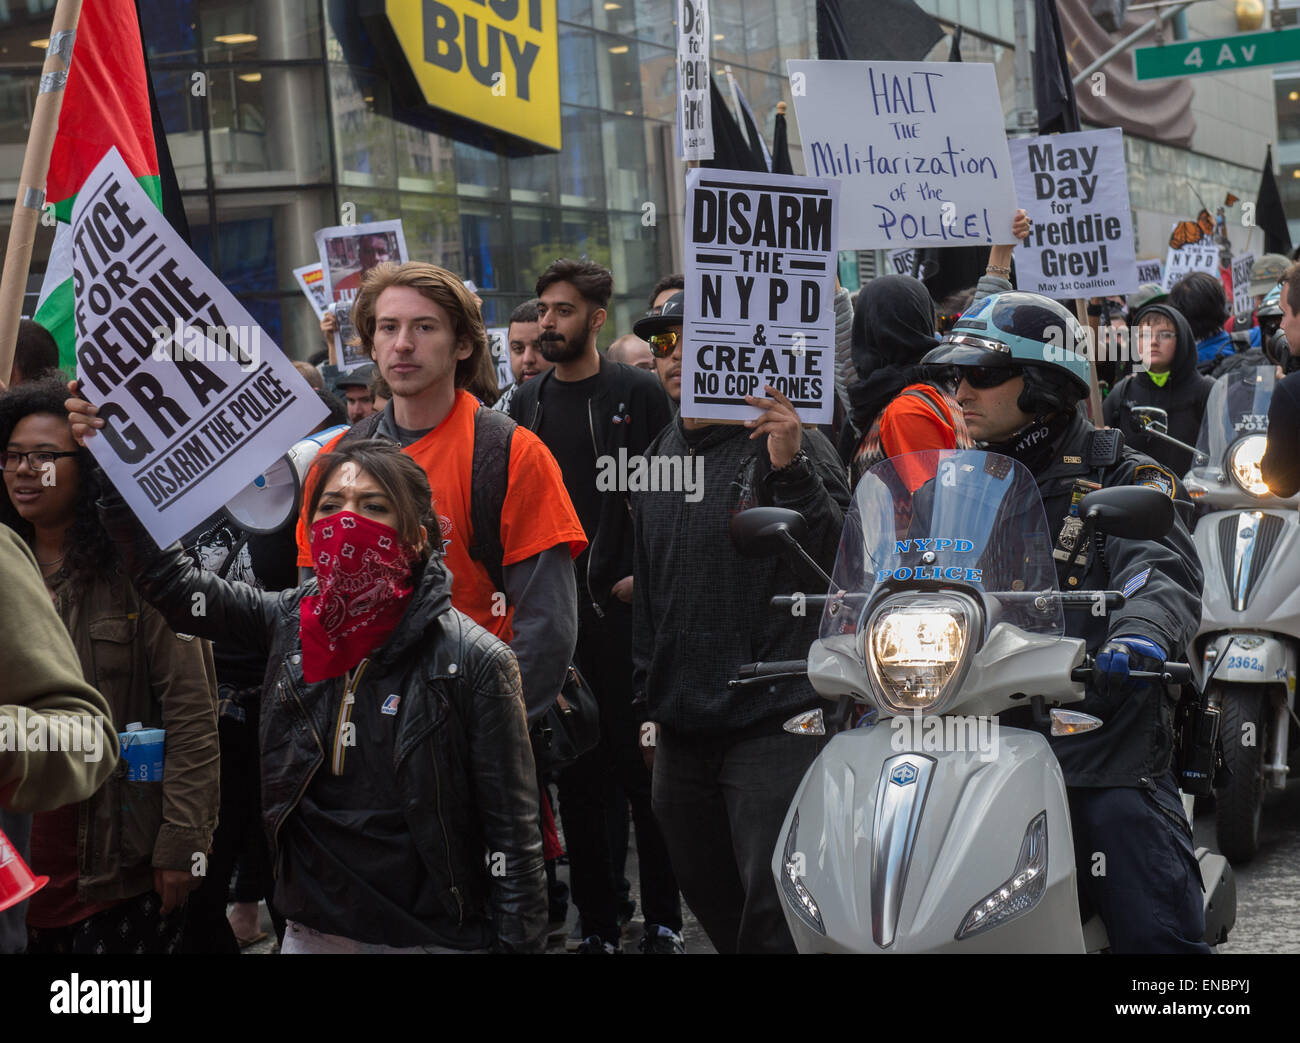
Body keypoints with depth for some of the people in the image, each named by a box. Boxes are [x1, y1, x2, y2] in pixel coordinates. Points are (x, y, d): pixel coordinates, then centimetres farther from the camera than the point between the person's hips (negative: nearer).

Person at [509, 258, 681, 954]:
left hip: (623, 607, -4)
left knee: (642, 764, -1)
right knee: (576, 774, 7)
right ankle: (596, 924, 14)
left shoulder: (637, 393, -1)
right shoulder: (526, 403, 12)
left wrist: (646, 576, -10)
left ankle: (662, 921, 8)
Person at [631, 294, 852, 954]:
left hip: (775, 722, -7)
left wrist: (792, 472, -25)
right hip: (682, 735, 7)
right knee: (713, 907, 16)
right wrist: (649, 700, 22)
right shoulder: (659, 457, 15)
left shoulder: (792, 445, -6)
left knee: (776, 922, -12)